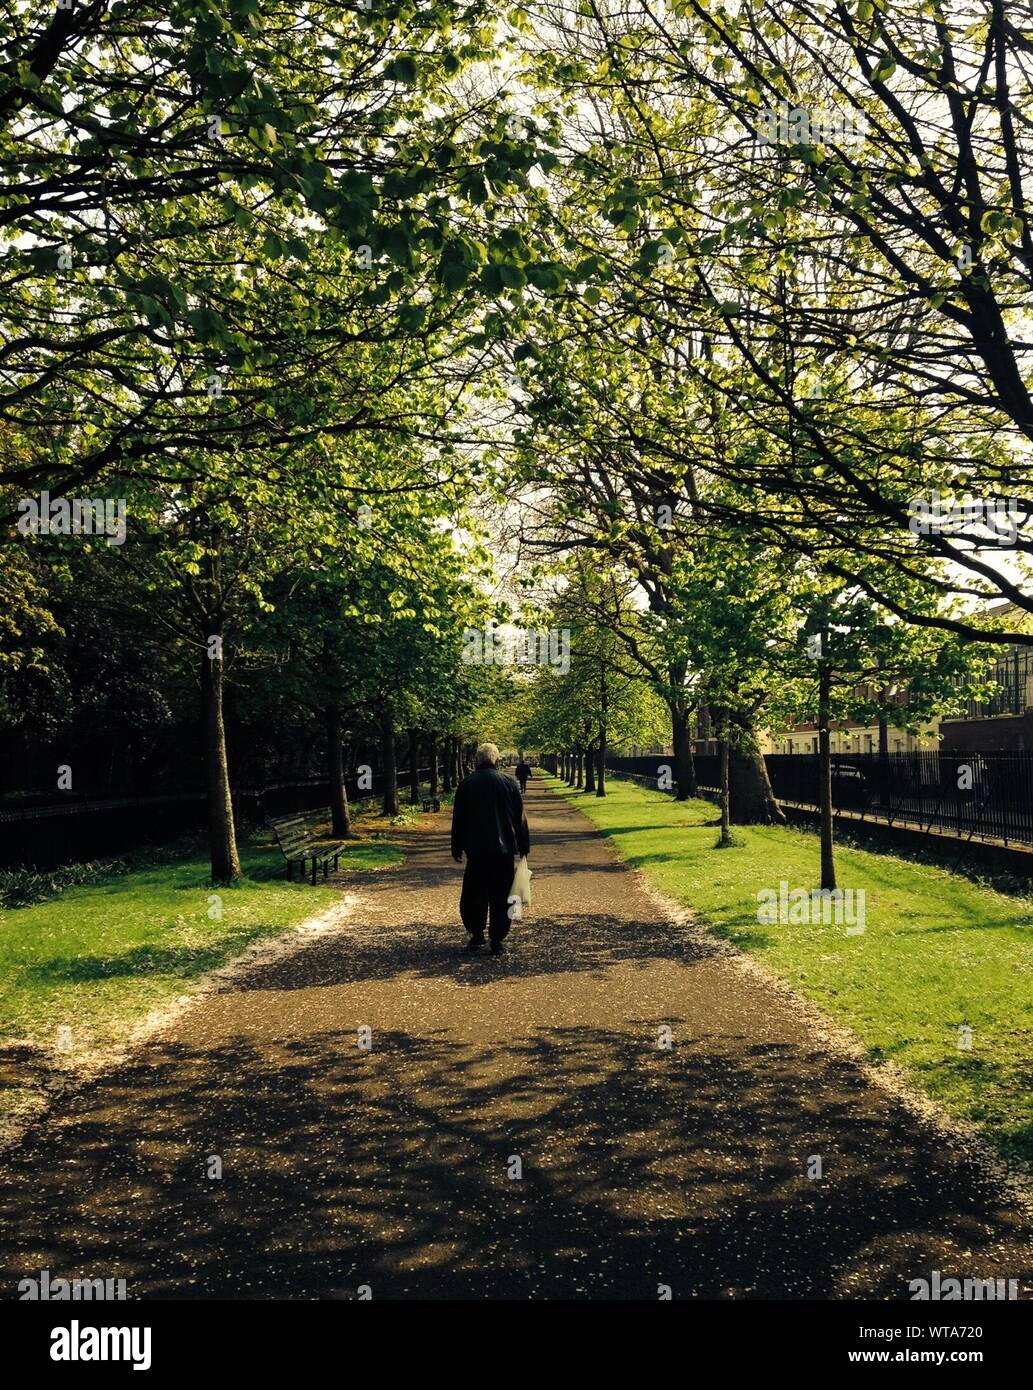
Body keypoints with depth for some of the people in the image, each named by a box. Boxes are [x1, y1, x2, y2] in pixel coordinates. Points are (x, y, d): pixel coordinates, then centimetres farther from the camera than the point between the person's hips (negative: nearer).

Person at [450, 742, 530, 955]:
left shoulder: (466, 785, 0)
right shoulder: (509, 783, 2)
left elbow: (458, 820, 3)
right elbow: (520, 818, 4)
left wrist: (457, 849, 10)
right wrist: (524, 847, 11)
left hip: (477, 850, 0)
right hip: (505, 850, 1)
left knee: (473, 894, 11)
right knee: (501, 897, 4)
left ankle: (476, 934, 5)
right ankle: (497, 940, 3)